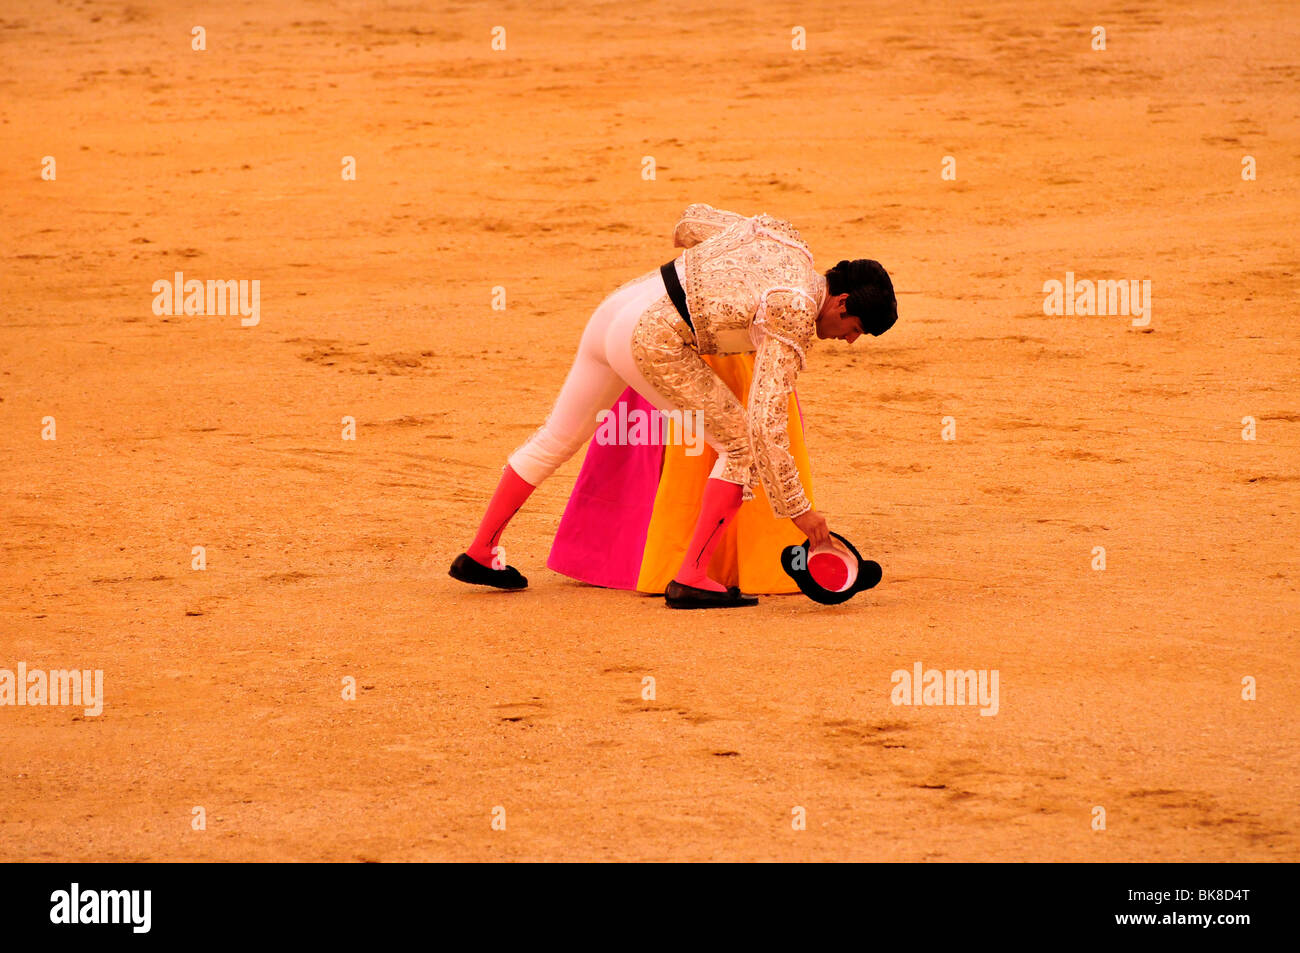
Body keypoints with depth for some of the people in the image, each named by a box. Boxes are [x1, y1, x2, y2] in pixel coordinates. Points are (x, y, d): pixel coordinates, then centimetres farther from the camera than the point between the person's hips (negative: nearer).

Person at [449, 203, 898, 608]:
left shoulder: (781, 236, 9)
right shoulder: (795, 317, -13)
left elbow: (692, 219, 22)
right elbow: (766, 423, -19)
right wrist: (797, 509, -13)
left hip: (613, 308, 9)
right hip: (651, 341, -9)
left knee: (557, 438, 22)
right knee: (742, 445, -1)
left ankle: (478, 554, 31)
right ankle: (691, 578, -3)